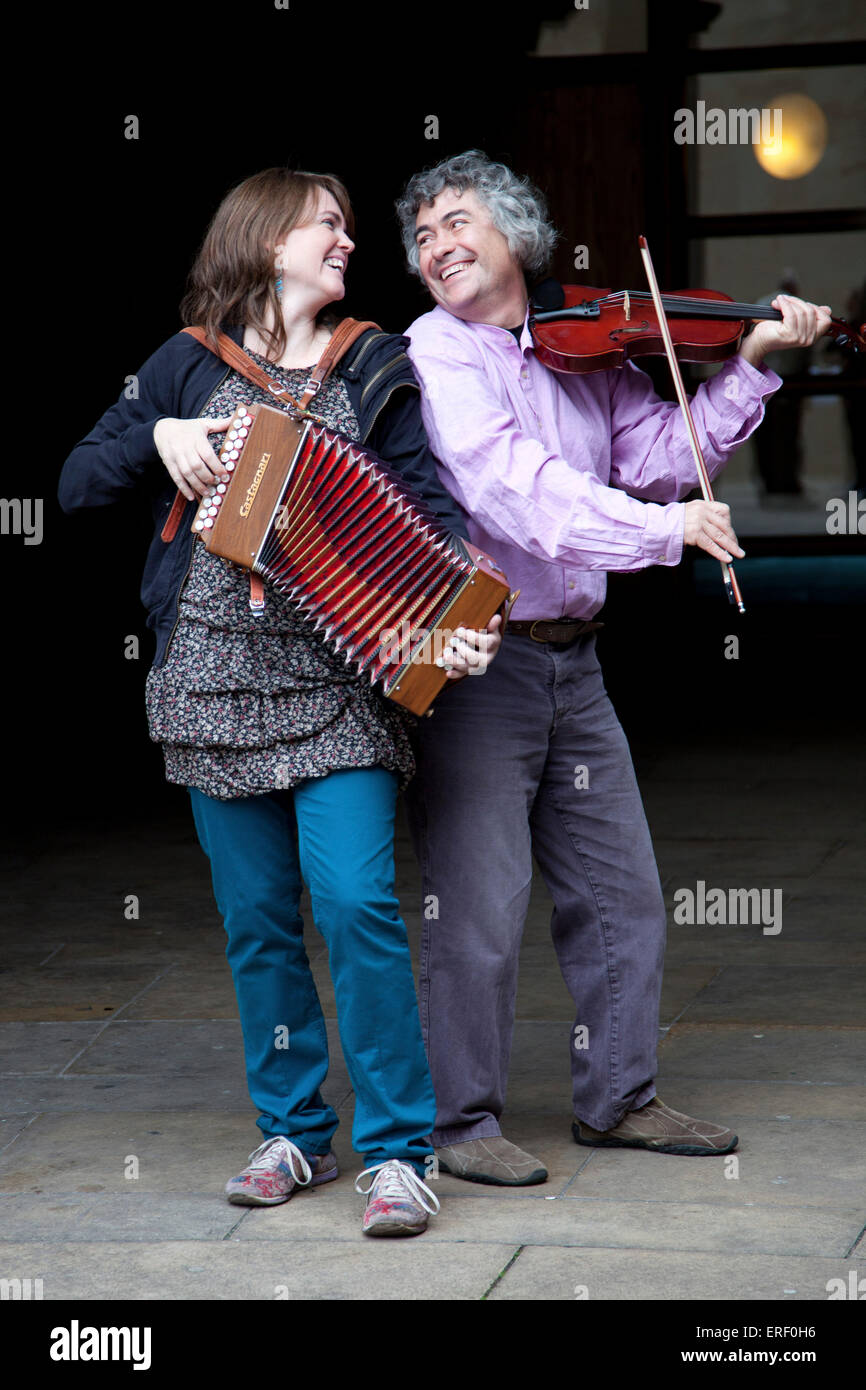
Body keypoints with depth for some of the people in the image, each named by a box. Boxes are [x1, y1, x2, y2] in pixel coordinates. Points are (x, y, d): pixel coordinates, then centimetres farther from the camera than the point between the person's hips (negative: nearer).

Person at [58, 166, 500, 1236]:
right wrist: (159, 436, -7)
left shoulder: (376, 369, 8)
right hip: (215, 684, 2)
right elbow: (77, 481, 12)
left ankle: (396, 1150, -5)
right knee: (257, 920, 7)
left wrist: (459, 617, -19)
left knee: (356, 904, -12)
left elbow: (427, 500, -2)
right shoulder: (186, 367, 10)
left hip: (339, 680, -1)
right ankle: (295, 1135, 20)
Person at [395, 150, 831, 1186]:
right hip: (471, 662, -7)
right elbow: (511, 486, -22)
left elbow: (665, 454, 11)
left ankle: (616, 1098, 27)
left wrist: (751, 363, 2)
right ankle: (462, 1121, 9)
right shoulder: (434, 354, -9)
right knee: (480, 911, -5)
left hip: (569, 662, 7)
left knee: (621, 894, 13)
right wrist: (662, 528, -28)